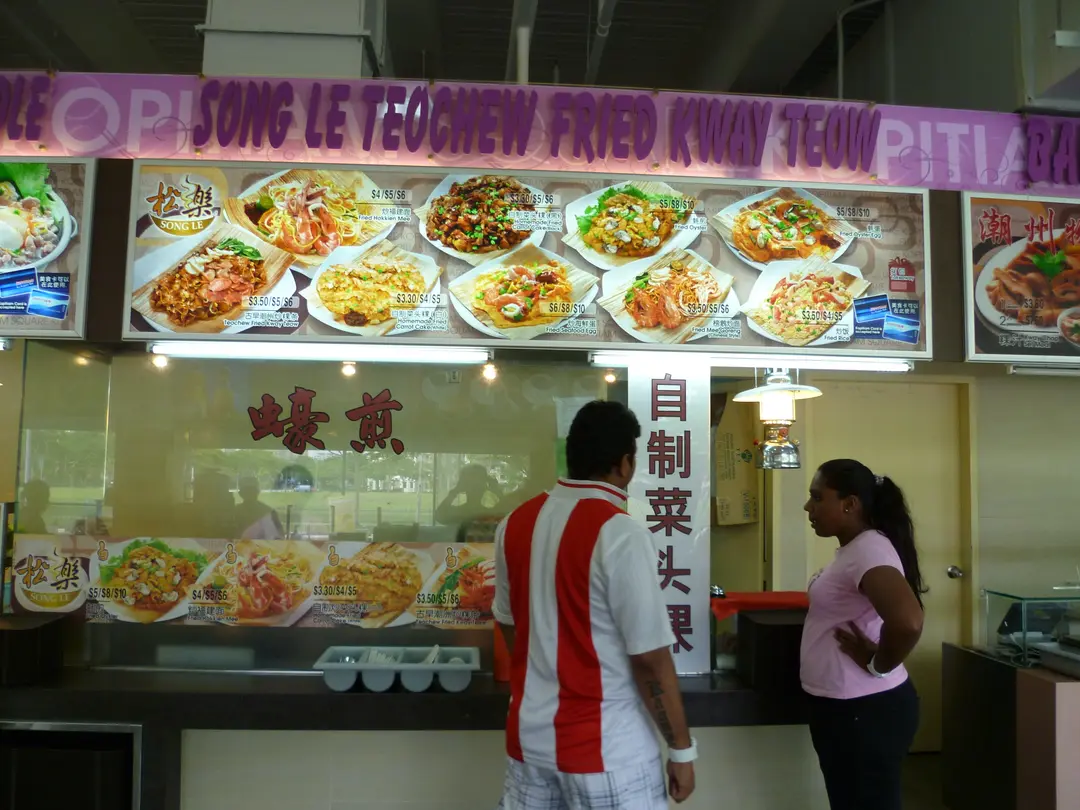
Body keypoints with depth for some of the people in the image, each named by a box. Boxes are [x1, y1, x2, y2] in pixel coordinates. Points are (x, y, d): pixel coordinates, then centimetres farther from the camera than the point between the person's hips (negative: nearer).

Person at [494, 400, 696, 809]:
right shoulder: (620, 534, -19)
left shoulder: (515, 523, 0)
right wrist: (681, 749, -6)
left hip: (529, 733, 6)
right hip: (606, 747, -6)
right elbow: (650, 659, -18)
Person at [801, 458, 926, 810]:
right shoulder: (853, 548, 9)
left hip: (865, 711, -10)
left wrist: (877, 666, -21)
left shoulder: (868, 549, -22)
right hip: (844, 707, 10)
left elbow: (907, 621, -37)